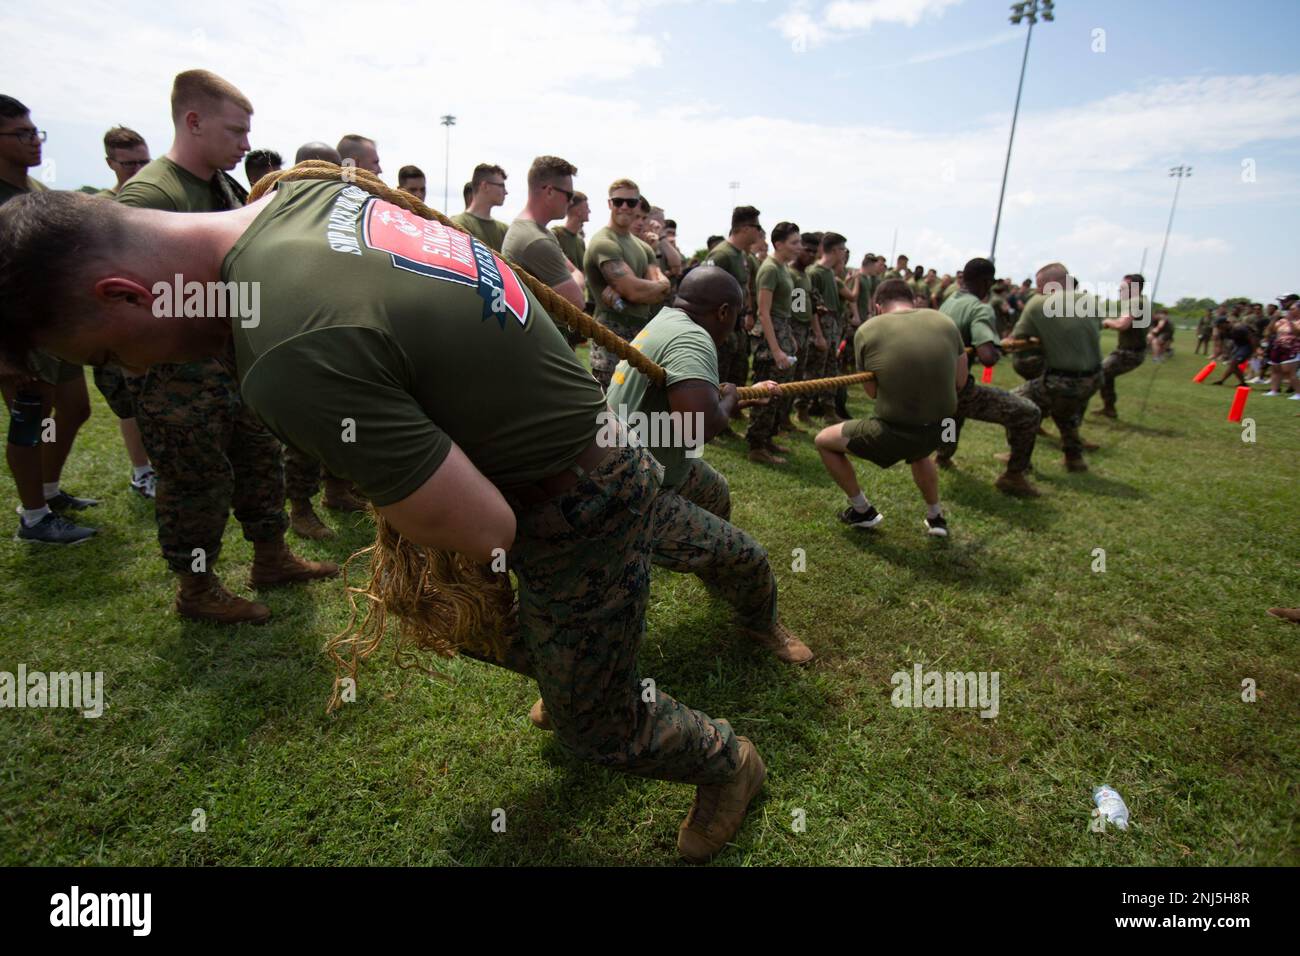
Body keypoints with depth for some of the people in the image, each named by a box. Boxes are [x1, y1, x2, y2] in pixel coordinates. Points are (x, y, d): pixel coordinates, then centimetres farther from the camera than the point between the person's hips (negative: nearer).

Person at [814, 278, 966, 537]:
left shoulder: (867, 331, -9)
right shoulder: (945, 322, 0)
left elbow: (872, 392, 0)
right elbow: (960, 382, 7)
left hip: (895, 432, -5)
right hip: (940, 430, 5)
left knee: (823, 441, 17)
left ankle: (862, 511, 27)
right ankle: (935, 517, 46)